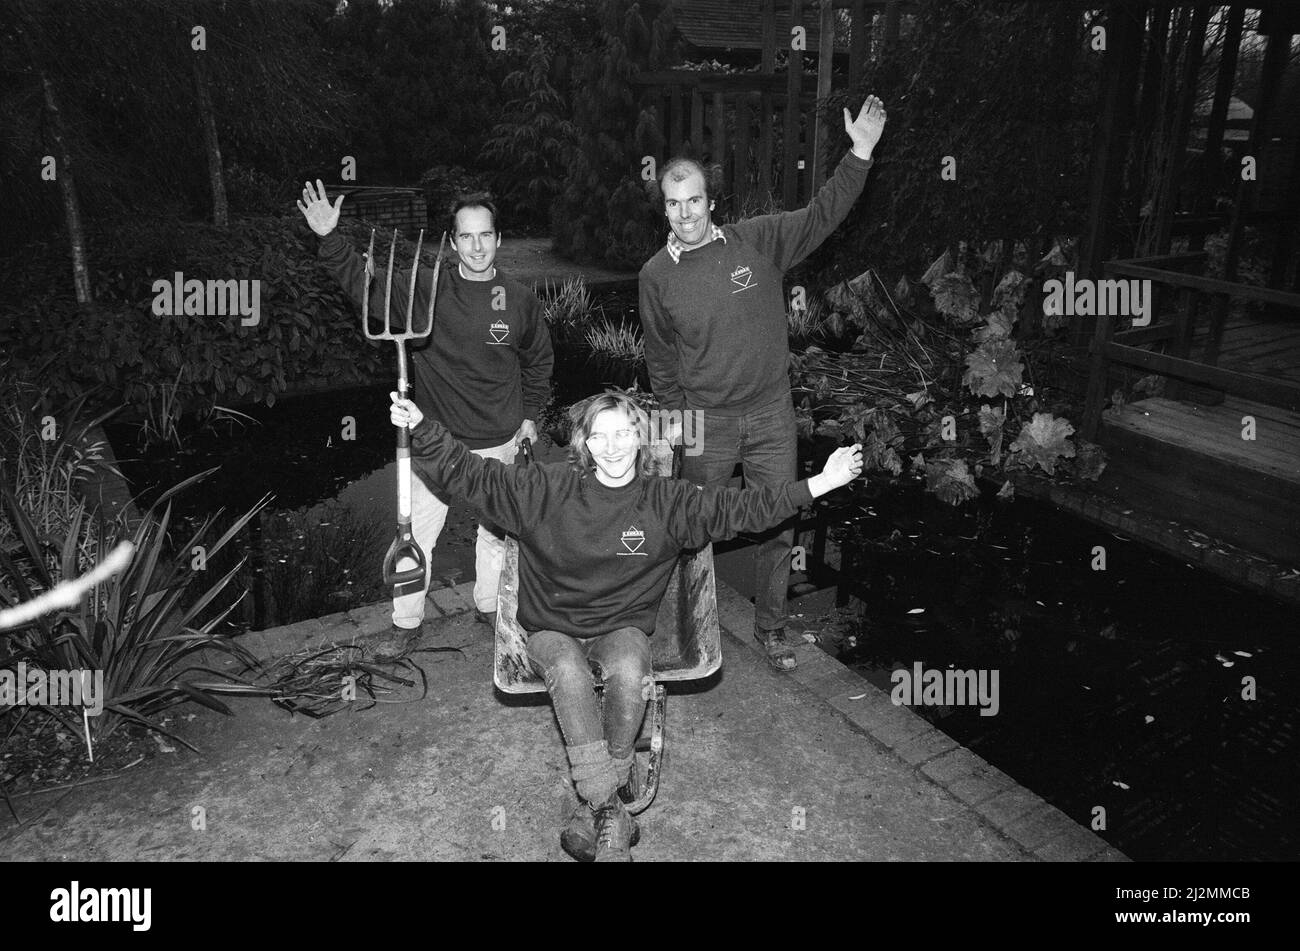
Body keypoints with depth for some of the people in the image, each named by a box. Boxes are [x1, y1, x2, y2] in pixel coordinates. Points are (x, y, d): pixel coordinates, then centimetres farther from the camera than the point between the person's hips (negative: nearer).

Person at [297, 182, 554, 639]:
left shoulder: (520, 299, -3)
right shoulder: (424, 290, -7)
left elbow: (538, 360, 12)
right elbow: (366, 285, -17)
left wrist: (530, 414, 12)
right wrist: (330, 240, -32)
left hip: (500, 445, 2)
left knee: (497, 532, 18)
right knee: (416, 536, 5)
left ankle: (490, 606, 41)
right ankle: (405, 623, 25)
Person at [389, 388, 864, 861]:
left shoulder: (667, 501, -3)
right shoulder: (548, 487, -7)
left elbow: (743, 508, -2)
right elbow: (472, 475, -8)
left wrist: (819, 484, -8)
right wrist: (422, 428, -23)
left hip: (622, 628, 1)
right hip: (553, 630, 0)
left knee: (629, 672, -33)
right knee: (569, 673, -34)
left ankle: (593, 806, -14)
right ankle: (611, 815, -25)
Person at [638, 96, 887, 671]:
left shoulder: (756, 241, -2)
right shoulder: (656, 274, -1)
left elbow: (821, 216, 0)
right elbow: (660, 355, 8)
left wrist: (860, 154, -10)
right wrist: (675, 411, 6)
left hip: (772, 412, 1)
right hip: (706, 420, 0)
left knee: (778, 527, 8)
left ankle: (770, 627, 28)